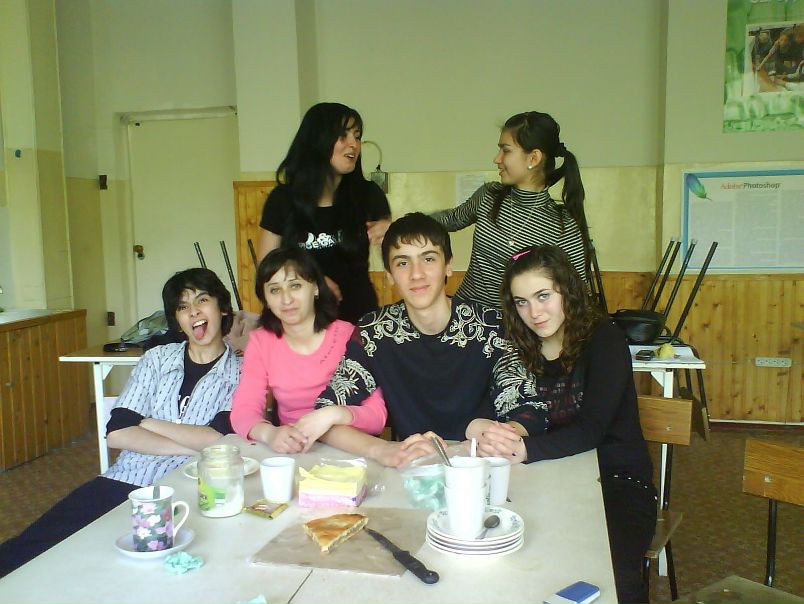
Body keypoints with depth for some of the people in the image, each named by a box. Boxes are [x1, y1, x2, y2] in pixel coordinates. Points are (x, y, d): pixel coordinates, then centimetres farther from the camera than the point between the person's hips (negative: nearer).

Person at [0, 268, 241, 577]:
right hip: (125, 481, 4)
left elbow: (220, 440, -12)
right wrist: (190, 445, -9)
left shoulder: (241, 372, 3)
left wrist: (149, 424, -1)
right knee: (30, 547, -18)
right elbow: (117, 433, 1)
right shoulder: (157, 359, 11)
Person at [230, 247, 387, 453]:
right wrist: (269, 433, -29)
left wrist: (334, 414, -32)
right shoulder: (260, 341, 1)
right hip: (289, 454, 1)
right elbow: (243, 410, -7)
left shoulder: (350, 336, -9)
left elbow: (377, 416, -13)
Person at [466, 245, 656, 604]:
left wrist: (523, 449, -35)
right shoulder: (520, 348, 5)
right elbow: (520, 418, -2)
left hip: (618, 480, -3)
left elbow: (591, 430, -20)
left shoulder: (603, 339, -10)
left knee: (612, 574, -31)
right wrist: (504, 435, -28)